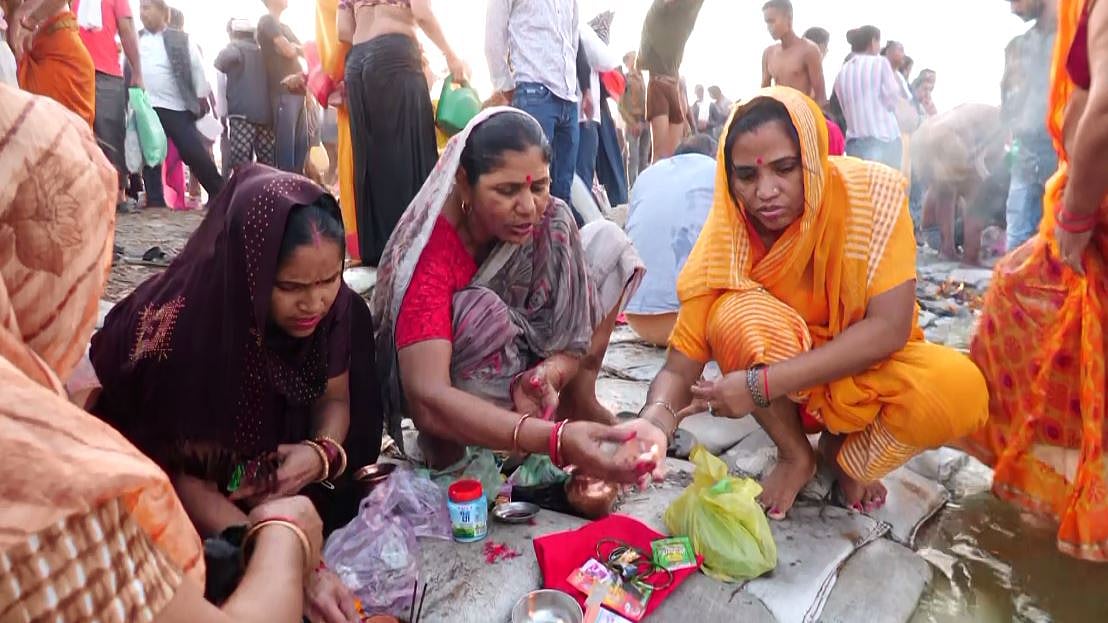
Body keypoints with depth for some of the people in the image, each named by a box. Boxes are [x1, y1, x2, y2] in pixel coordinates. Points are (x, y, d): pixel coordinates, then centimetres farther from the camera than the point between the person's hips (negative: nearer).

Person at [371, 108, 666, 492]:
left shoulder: (549, 220, -19)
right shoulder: (431, 252, -34)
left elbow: (577, 325, -14)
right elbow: (428, 400, -45)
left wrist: (552, 372, -37)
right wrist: (557, 440, -57)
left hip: (521, 369, 5)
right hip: (451, 392, -5)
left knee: (606, 241, -6)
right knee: (482, 314, -39)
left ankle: (579, 401, -3)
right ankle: (443, 446, -12)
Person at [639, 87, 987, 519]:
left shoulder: (871, 193, -23)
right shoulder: (727, 239, -19)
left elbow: (890, 328, -28)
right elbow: (679, 368, -19)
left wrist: (763, 383, -35)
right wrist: (656, 419, -43)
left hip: (870, 368, 0)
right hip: (792, 395, 0)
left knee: (958, 390, -32)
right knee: (737, 316, -31)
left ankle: (847, 455, 2)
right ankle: (795, 455, -4)